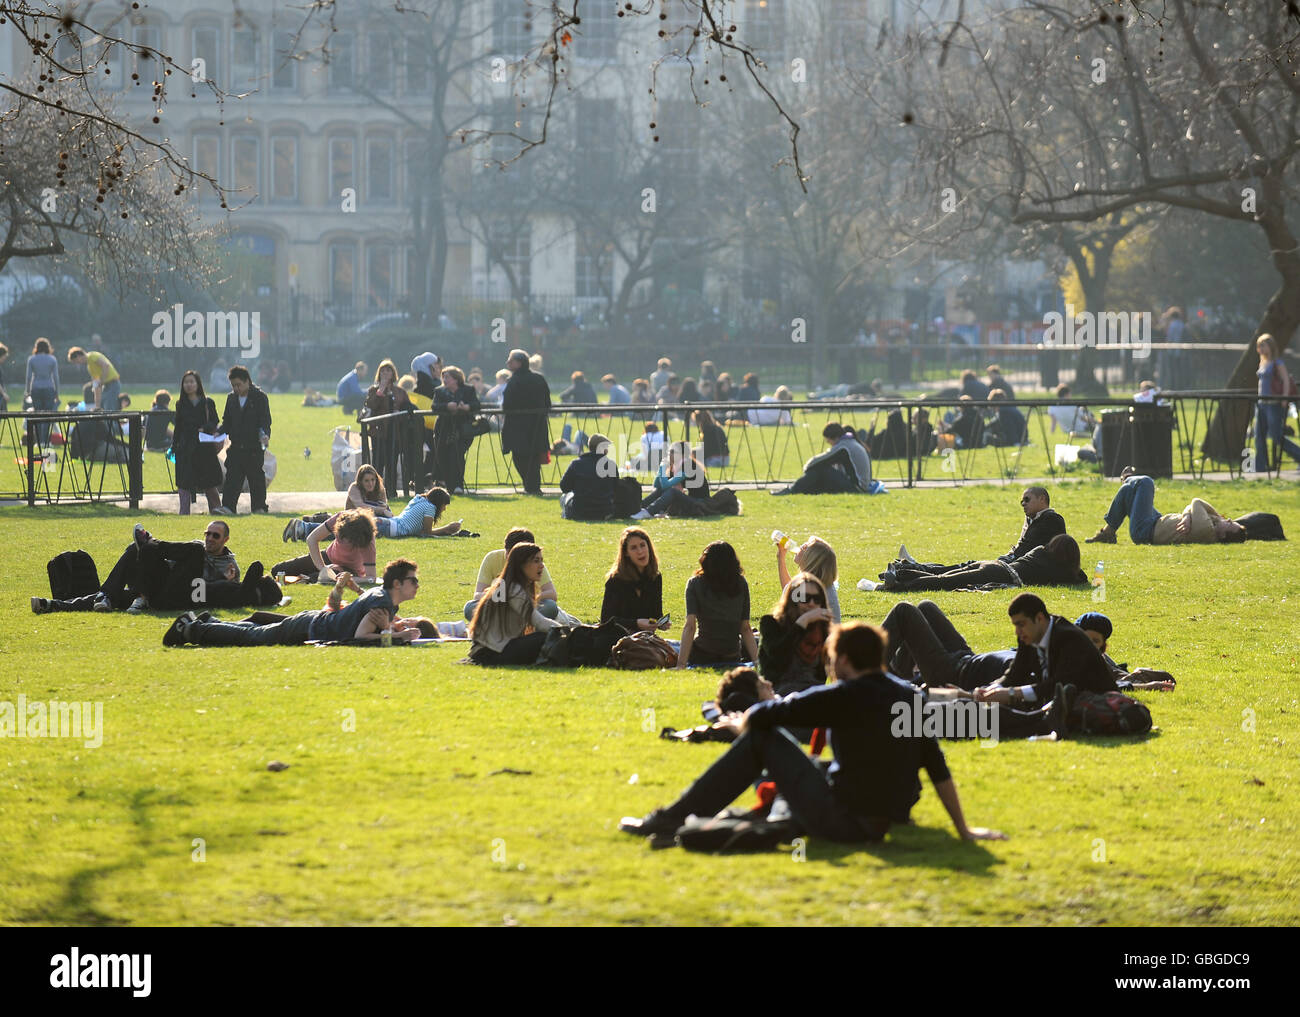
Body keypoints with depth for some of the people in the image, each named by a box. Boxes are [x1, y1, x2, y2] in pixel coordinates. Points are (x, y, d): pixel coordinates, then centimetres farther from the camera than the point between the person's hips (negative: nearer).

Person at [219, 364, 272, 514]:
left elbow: (265, 421, -7)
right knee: (231, 480, 0)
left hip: (255, 448, -4)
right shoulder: (231, 398, 12)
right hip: (236, 448, 4)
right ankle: (227, 507, 0)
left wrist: (265, 435, -26)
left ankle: (259, 507, 11)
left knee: (257, 481, 3)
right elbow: (227, 422, 18)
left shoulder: (260, 397, -3)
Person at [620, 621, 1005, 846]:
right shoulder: (908, 697, 7)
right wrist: (964, 831, 14)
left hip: (841, 819, -7)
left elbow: (763, 716, -5)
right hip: (883, 823, 7)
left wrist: (746, 719, 19)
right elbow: (938, 769, 8)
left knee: (761, 738, 6)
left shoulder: (844, 697, -12)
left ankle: (672, 821, 9)